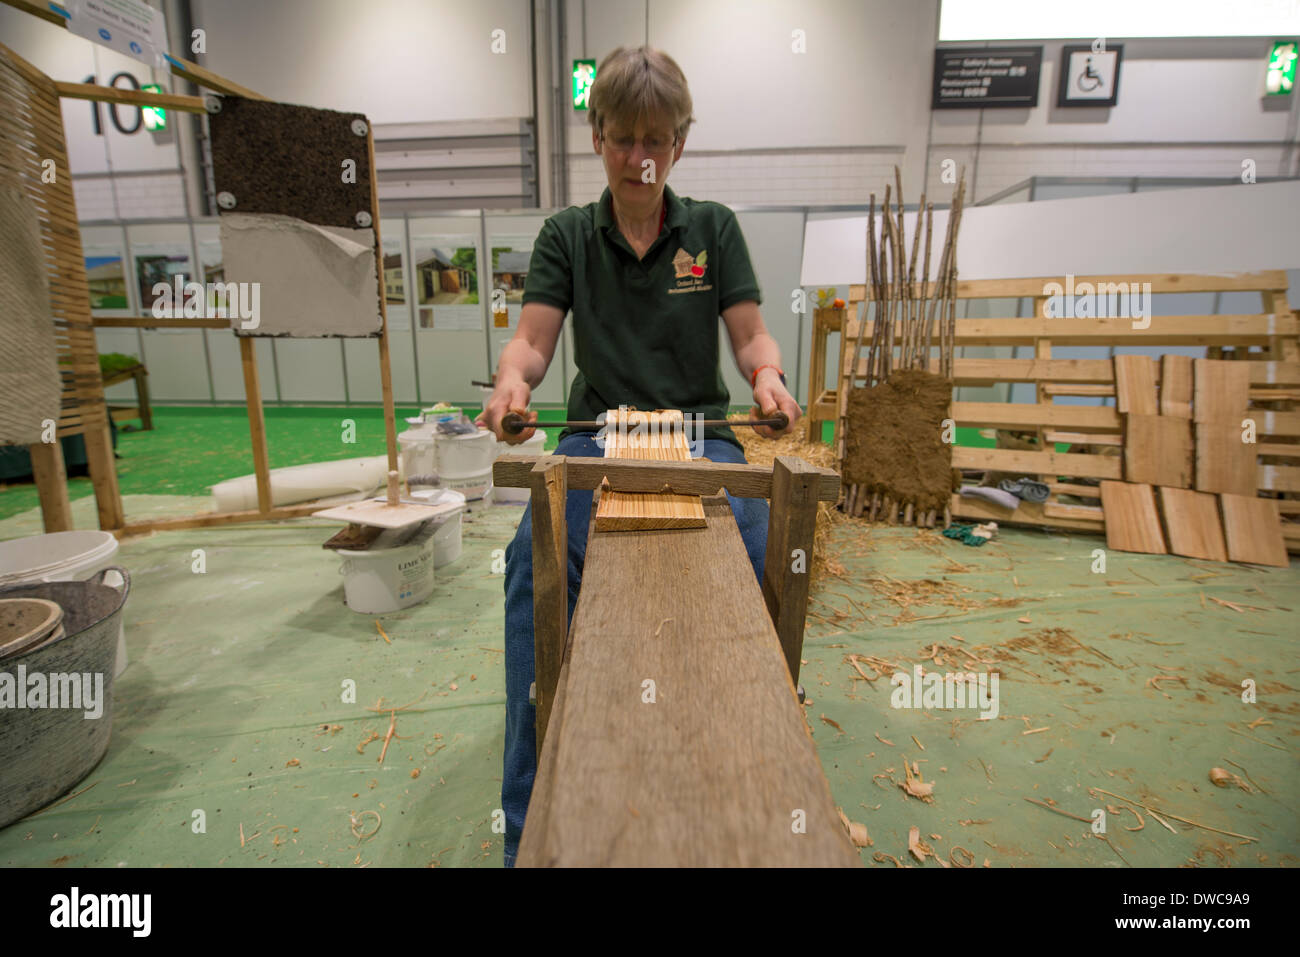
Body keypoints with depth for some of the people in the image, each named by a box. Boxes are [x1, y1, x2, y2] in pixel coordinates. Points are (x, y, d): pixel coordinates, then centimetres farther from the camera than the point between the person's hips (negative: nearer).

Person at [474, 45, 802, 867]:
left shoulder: (714, 227, 12)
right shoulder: (567, 235, 12)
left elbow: (751, 336, 5)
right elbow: (532, 341, 2)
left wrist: (768, 375, -19)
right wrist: (513, 381, -22)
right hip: (597, 432, 0)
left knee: (757, 554, -29)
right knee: (536, 557, -29)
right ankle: (530, 818, -13)